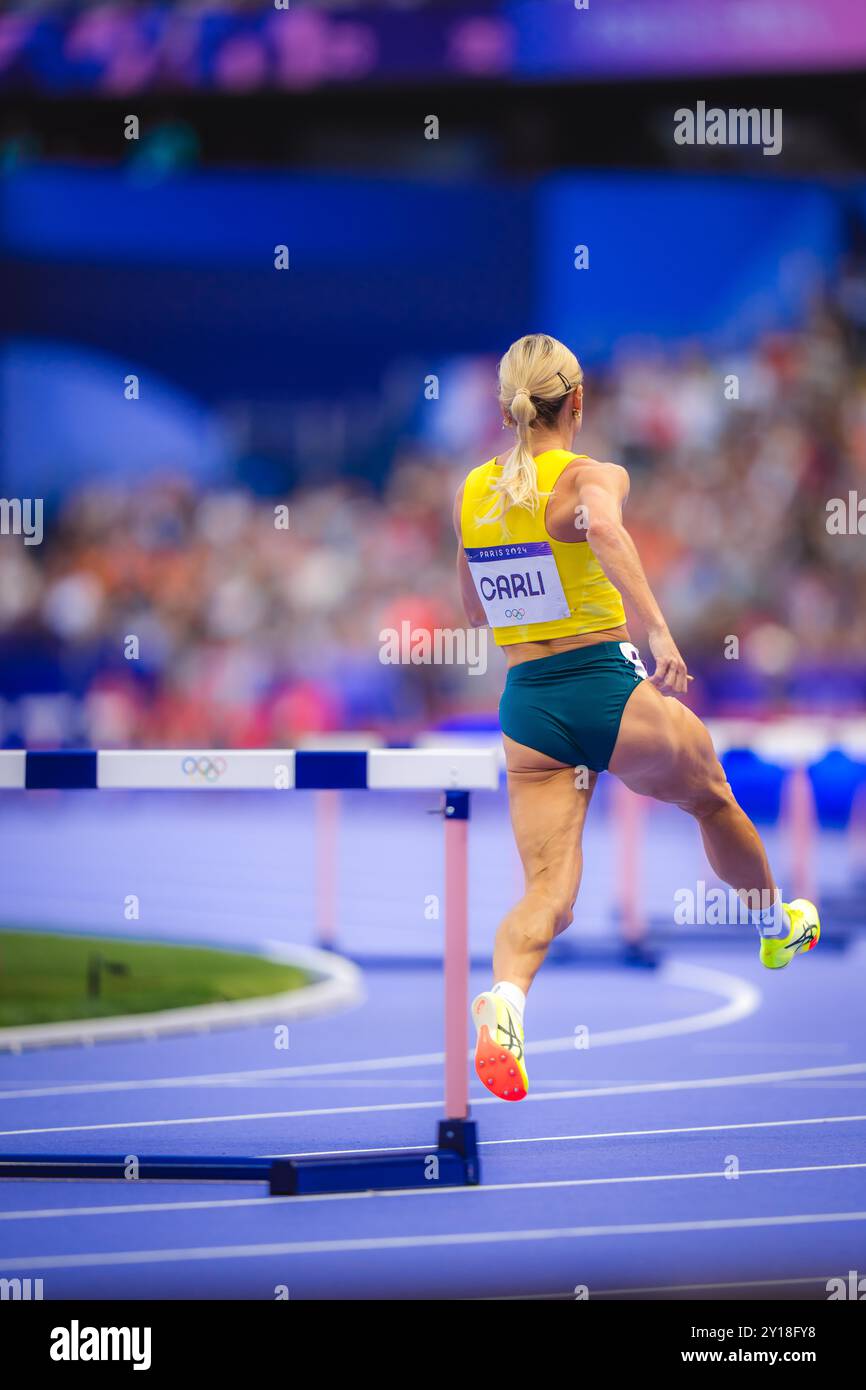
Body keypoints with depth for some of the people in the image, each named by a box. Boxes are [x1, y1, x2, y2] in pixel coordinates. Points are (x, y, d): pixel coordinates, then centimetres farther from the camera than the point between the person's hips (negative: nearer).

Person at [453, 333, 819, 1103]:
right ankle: (776, 925, 50)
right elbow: (603, 528, -35)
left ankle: (505, 999, -33)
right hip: (608, 689, -4)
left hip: (526, 703, 4)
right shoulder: (593, 476, -10)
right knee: (712, 797, 27)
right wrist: (659, 631, -41)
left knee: (549, 893, -2)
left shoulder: (474, 491, 7)